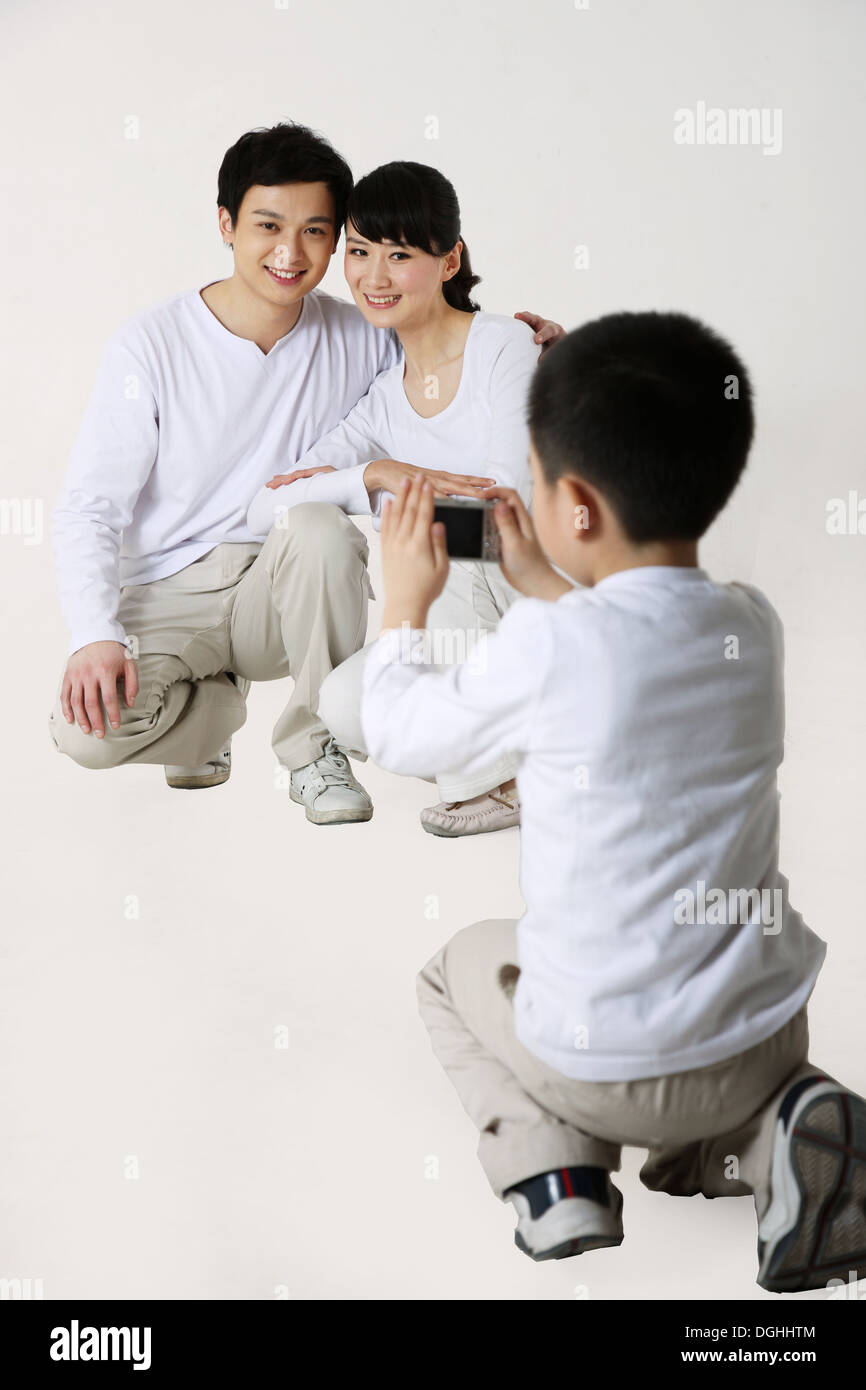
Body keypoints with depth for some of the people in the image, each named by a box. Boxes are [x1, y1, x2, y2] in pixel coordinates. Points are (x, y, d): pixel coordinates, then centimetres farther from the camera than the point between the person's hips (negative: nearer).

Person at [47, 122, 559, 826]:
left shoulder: (358, 339, -3)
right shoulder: (152, 346, -10)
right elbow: (88, 508, -10)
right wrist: (96, 635, -25)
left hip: (285, 594, 2)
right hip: (167, 597, -1)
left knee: (322, 527, -33)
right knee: (87, 729, -29)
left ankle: (316, 748, -11)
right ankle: (216, 703, 8)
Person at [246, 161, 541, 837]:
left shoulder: (505, 346, -7)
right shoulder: (384, 395, 8)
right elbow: (267, 511, -1)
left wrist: (347, 487, -10)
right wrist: (374, 475, -17)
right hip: (459, 626, 4)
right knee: (345, 708, -23)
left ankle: (502, 778, -18)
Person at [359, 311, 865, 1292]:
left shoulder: (546, 647, -20)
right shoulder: (753, 626, -4)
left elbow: (398, 735, -2)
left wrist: (404, 603, 12)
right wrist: (547, 587, 24)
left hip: (604, 1065, -3)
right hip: (761, 1040, 4)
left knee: (455, 967, 27)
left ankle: (550, 1170, 5)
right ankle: (775, 1136, 4)